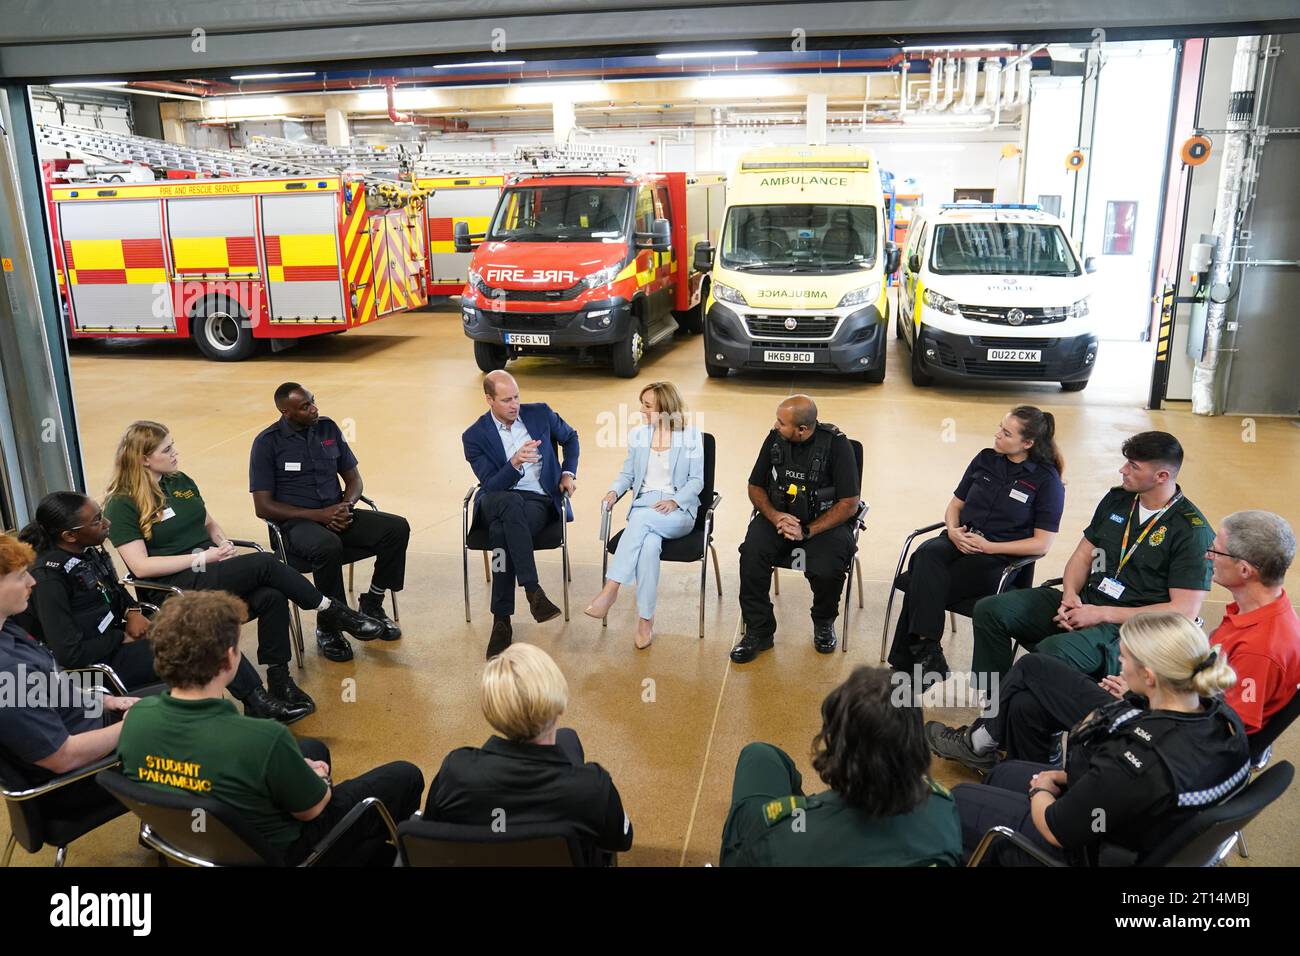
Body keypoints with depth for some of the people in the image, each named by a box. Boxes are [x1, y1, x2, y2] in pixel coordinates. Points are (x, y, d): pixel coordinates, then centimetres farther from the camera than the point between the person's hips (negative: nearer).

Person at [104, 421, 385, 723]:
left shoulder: (181, 482, 13)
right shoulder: (121, 505, -7)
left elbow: (208, 522, 24)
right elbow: (141, 566, -13)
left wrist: (224, 544, 2)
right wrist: (201, 558, -16)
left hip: (210, 568, 7)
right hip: (172, 586, -6)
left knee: (271, 597, -25)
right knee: (264, 564, -26)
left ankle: (279, 681, -15)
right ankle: (331, 613, -9)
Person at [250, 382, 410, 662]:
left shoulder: (328, 428, 7)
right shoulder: (267, 442, -6)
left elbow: (353, 478, 14)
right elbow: (263, 507, -8)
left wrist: (346, 507, -9)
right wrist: (317, 515, -17)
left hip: (337, 514, 5)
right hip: (296, 523, -5)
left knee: (397, 529, -18)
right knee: (329, 547, -39)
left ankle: (371, 605, 2)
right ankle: (328, 627, -16)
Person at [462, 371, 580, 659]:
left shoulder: (540, 413, 5)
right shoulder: (474, 436, -1)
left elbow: (570, 438, 24)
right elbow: (491, 484, -10)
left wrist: (568, 473, 9)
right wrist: (514, 463, -28)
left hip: (539, 500, 0)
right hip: (496, 501, 0)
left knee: (501, 532, -34)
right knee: (510, 502, -40)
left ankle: (502, 621, -29)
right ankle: (533, 591, -39)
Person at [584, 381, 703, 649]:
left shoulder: (691, 436, 4)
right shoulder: (637, 436, 15)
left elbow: (697, 480, 1)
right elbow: (627, 473, 17)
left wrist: (674, 501, -16)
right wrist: (614, 491, -5)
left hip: (679, 511, -2)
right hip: (643, 504, 2)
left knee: (641, 518, -37)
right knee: (649, 543, -34)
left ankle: (610, 589, -35)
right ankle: (645, 620, -30)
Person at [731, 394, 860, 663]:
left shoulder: (836, 444, -14)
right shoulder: (775, 438, -3)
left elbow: (849, 504, -12)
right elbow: (755, 487, 8)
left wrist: (807, 531, -22)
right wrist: (774, 516, -12)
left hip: (824, 522, -3)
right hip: (778, 516, 3)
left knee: (826, 570, -31)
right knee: (752, 555, -27)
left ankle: (824, 622, 5)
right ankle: (759, 631, -8)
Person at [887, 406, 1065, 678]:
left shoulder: (1047, 480, -3)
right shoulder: (985, 459, 11)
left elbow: (1041, 544, -6)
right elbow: (955, 505, 20)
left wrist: (988, 546, -14)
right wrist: (953, 530, -3)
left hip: (1001, 559, -4)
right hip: (961, 541, 4)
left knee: (923, 583, -30)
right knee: (926, 554, -33)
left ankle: (906, 663, -22)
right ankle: (927, 653, -34)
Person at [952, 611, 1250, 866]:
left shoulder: (1142, 760, -41)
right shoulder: (1224, 716, -16)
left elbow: (1056, 830, -26)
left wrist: (1040, 791, -4)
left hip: (1089, 851, -8)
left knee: (959, 799, 11)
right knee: (1003, 772, 28)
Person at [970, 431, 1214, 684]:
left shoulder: (1192, 530, -9)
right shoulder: (1116, 499, 11)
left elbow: (1184, 611, -14)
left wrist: (1101, 614, -16)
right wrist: (1070, 596, -5)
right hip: (1084, 603, 7)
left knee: (1052, 651, -36)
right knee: (990, 609, -10)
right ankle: (991, 702, -2)